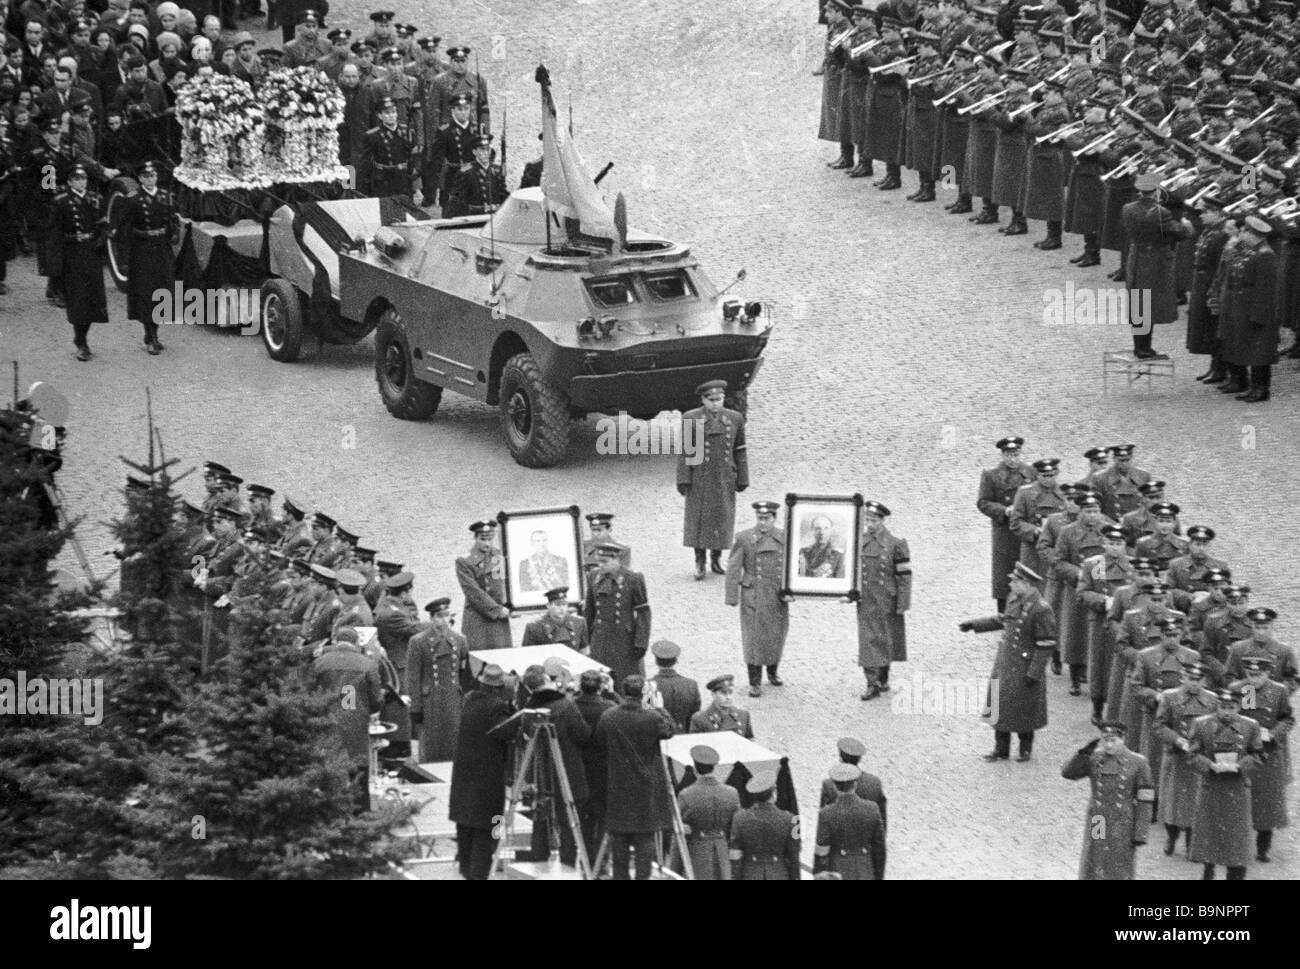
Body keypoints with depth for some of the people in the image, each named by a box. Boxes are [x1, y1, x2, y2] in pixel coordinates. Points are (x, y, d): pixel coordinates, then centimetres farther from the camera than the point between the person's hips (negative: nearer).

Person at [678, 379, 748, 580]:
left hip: (724, 479, 2)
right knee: (698, 518, 1)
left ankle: (716, 559, 21)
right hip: (699, 478, -2)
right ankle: (699, 562, 11)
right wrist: (683, 480, -9)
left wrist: (742, 480, 6)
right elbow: (684, 451, -5)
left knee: (722, 518, 6)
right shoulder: (690, 419, -6)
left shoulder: (735, 418, 1)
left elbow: (739, 451, 5)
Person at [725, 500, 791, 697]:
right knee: (753, 638, -4)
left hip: (778, 598, 3)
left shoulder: (784, 538, 2)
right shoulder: (744, 539, -5)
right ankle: (755, 683, 2)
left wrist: (789, 590, -5)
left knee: (777, 636, 12)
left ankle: (772, 671, 37)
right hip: (753, 597, -3)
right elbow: (733, 569, -4)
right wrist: (732, 597, -7)